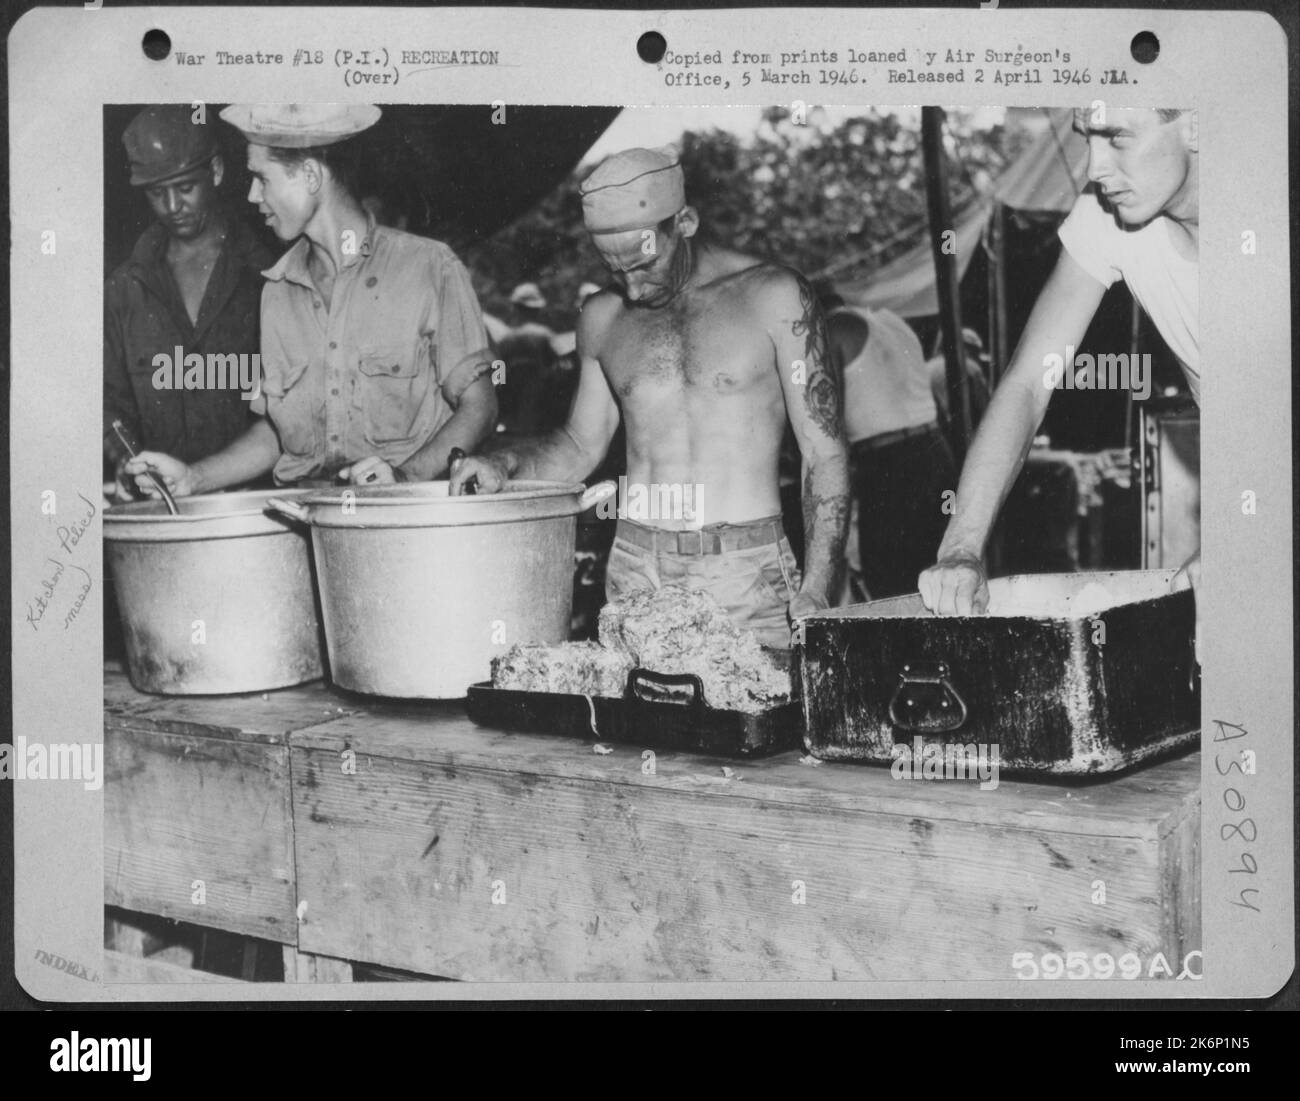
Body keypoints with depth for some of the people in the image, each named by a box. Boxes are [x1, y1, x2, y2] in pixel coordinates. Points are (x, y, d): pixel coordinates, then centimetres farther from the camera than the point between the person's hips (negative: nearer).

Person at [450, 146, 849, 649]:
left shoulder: (774, 298, -1)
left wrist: (816, 590, -9)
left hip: (747, 570, -3)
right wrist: (503, 465, 4)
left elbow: (825, 452, -2)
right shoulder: (602, 317, 11)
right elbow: (582, 443, 24)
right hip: (635, 569, 3)